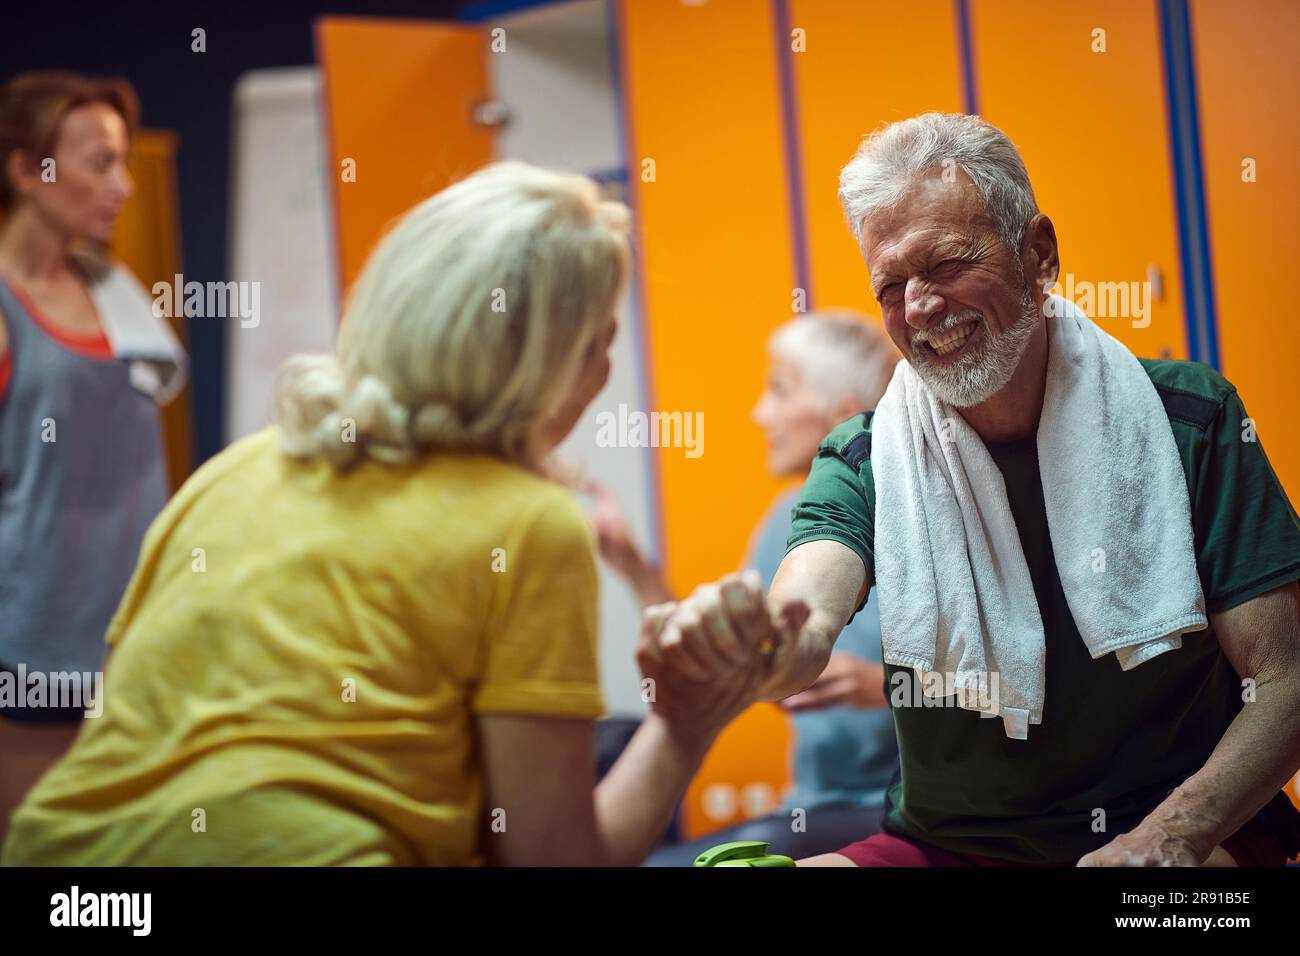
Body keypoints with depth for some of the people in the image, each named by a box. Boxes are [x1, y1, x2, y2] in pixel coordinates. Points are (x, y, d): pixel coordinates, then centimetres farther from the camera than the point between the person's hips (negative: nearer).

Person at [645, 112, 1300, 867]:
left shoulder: (1187, 421, -3)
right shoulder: (866, 463, -1)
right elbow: (807, 624, -23)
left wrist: (1175, 833, -22)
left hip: (1174, 837, -2)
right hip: (948, 845, 3)